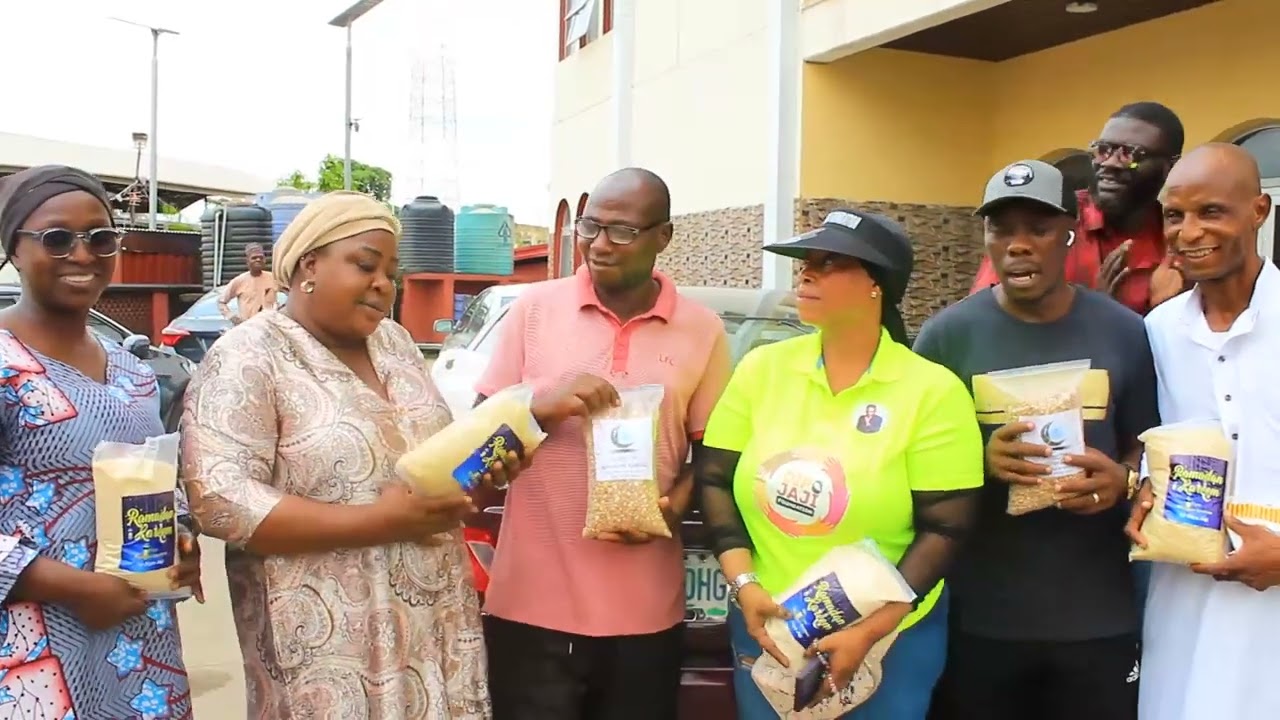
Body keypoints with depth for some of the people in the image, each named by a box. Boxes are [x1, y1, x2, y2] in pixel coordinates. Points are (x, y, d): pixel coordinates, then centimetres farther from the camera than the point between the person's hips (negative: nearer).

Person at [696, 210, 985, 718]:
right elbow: (714, 480, 1)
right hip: (766, 628, 3)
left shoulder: (933, 391, -9)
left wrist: (870, 630, -16)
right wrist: (744, 585, -10)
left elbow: (945, 528, -11)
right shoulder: (761, 368, -1)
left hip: (890, 637, -3)